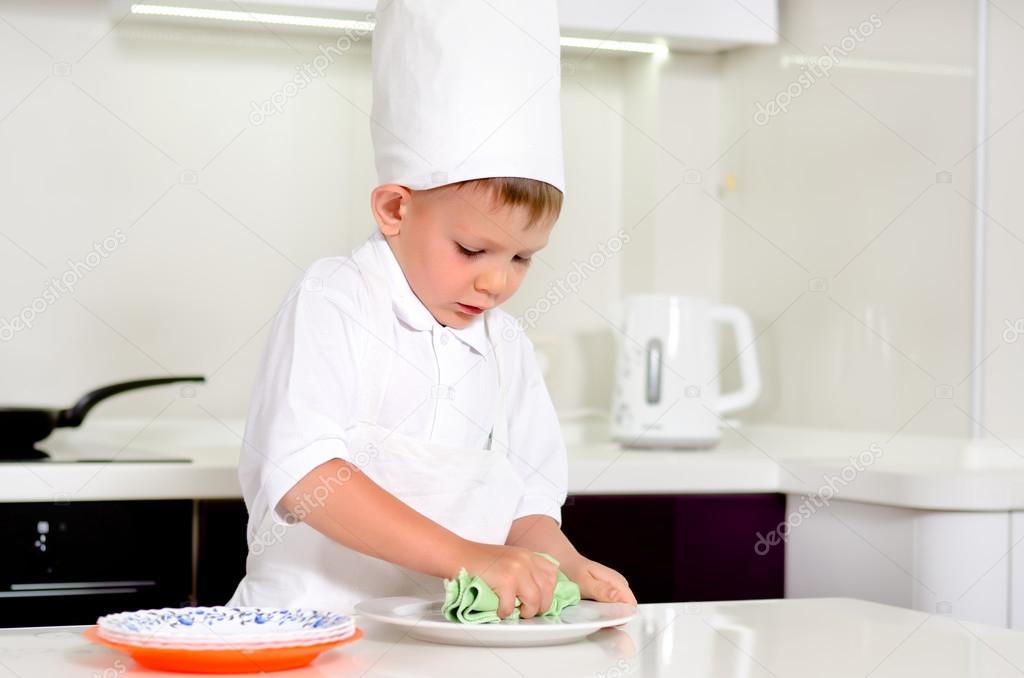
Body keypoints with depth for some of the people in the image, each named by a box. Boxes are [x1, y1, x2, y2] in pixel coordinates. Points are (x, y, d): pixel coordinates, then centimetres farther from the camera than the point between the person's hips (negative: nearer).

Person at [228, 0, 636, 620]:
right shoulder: (333, 303, -6)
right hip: (310, 614, -5)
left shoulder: (506, 347, 13)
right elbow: (303, 474, -18)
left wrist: (564, 565, -5)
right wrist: (464, 556, -24)